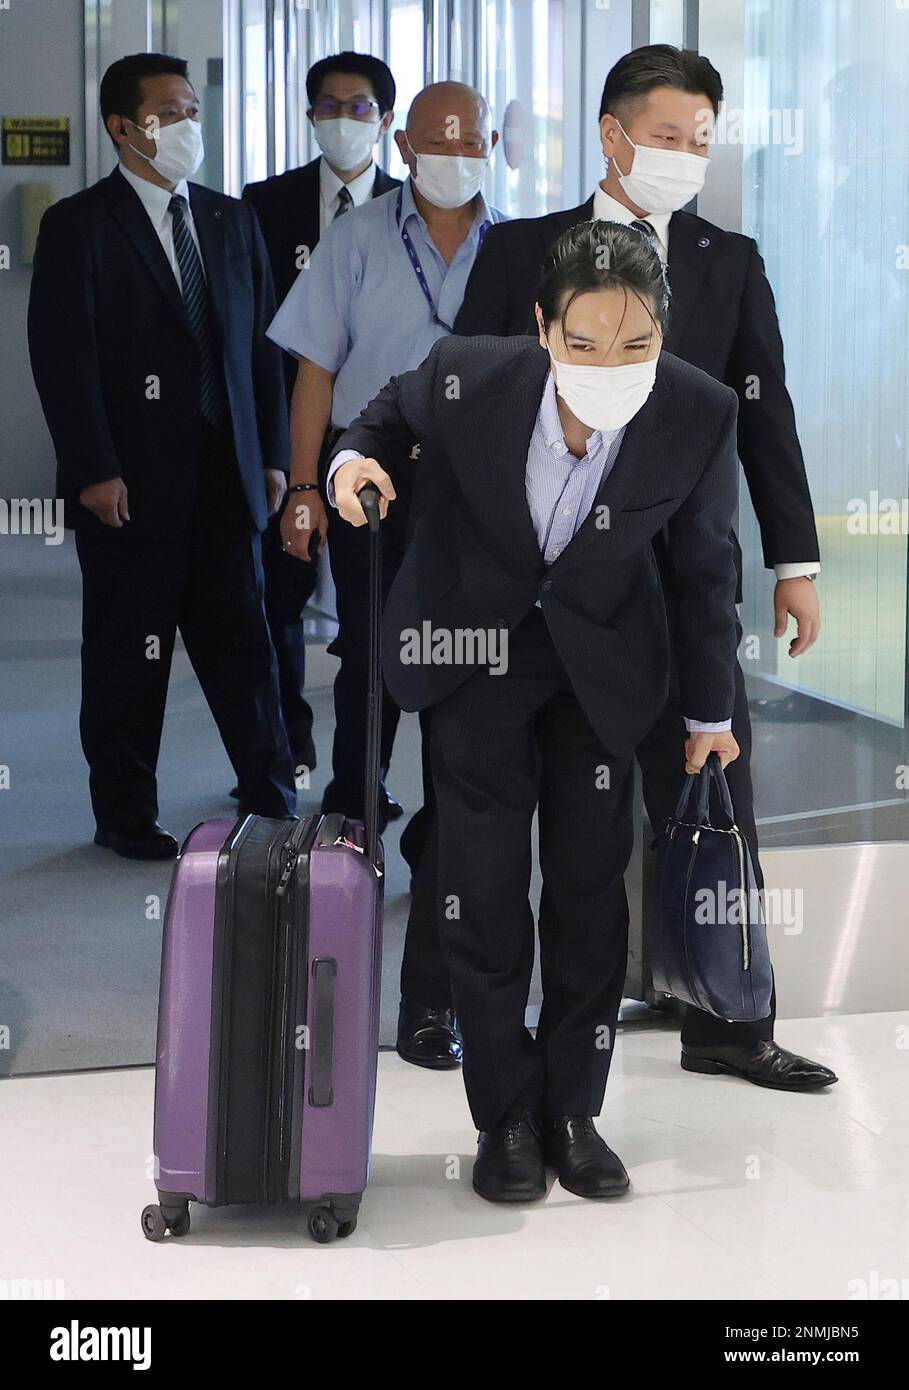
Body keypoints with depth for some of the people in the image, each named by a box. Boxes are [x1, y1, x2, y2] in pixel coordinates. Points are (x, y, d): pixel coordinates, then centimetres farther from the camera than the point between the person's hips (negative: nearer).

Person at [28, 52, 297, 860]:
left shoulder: (232, 221, 13)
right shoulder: (78, 226, -3)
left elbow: (263, 344, 13)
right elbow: (62, 356, -9)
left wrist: (273, 455, 7)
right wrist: (95, 471, -15)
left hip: (226, 477, 4)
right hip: (132, 482, -4)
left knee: (241, 637, 9)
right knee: (128, 652, 4)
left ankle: (269, 786, 22)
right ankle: (125, 814, 16)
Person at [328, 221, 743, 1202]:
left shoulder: (700, 415, -24)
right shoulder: (466, 377, -27)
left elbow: (704, 564, -6)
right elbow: (394, 408, 1)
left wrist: (710, 711, 4)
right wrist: (355, 457, -22)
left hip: (602, 656, 1)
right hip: (476, 643, -1)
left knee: (590, 885, 5)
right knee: (482, 890, -2)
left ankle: (573, 1111, 21)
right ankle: (506, 1116, 13)